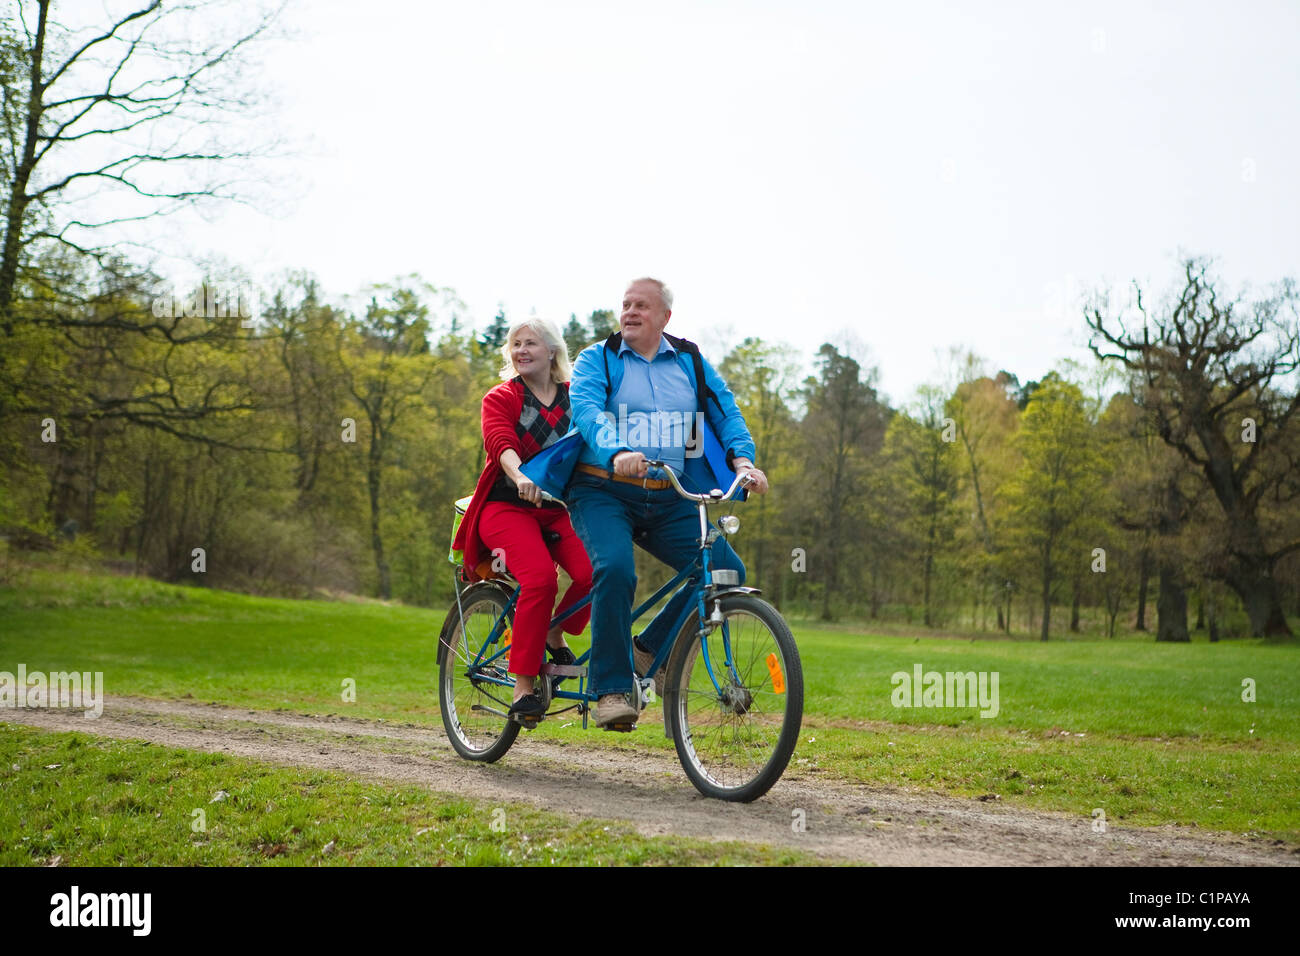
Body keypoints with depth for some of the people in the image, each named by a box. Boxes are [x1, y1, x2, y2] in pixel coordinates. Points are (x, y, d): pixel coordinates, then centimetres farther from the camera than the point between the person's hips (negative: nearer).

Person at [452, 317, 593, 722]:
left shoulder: (575, 397, 13)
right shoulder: (500, 398, 3)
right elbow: (501, 443, -17)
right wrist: (520, 476, -39)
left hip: (561, 507, 3)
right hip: (508, 506, -3)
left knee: (593, 572, -26)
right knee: (539, 578, -29)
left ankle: (556, 635, 5)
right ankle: (524, 687, -19)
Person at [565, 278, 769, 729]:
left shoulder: (690, 361, 14)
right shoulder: (597, 358, 2)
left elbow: (726, 410, 7)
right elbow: (586, 409, -16)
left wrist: (742, 458, -14)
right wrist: (617, 452, -36)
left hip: (668, 500, 4)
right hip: (604, 492, -4)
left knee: (727, 571, -11)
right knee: (614, 569, -29)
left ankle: (652, 649, 8)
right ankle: (611, 688, -16)